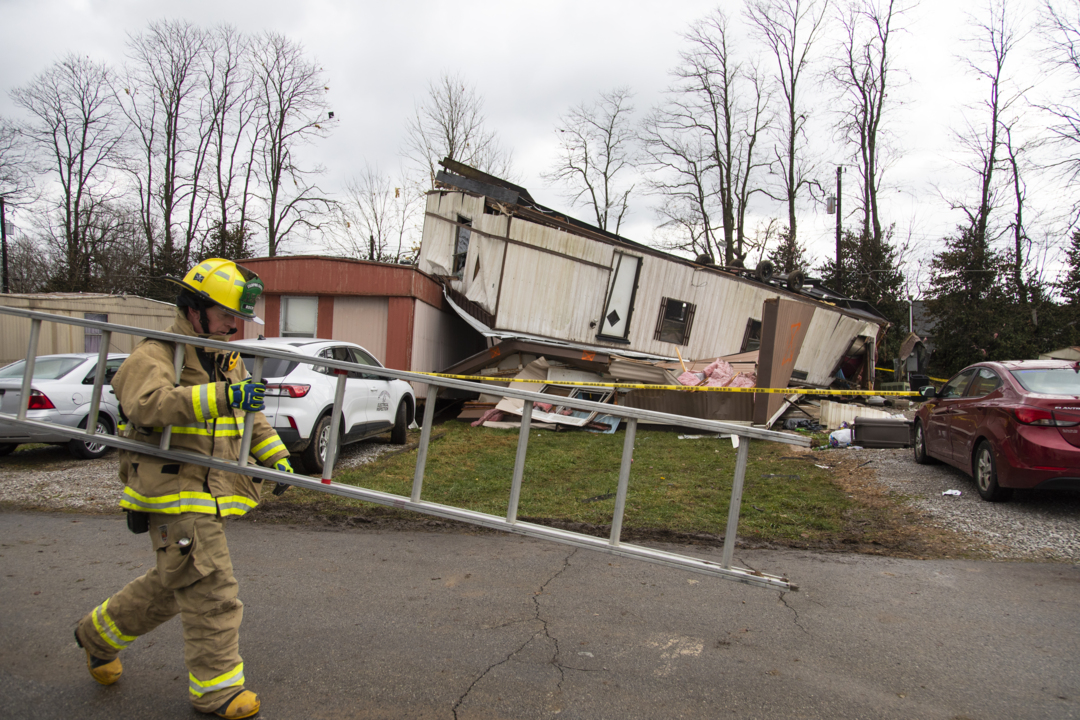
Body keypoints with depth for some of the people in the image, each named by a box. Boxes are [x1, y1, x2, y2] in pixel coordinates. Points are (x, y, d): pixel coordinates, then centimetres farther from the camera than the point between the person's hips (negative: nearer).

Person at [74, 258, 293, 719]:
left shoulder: (228, 361, 16)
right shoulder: (155, 357, -12)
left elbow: (250, 417, 23)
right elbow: (149, 404, -32)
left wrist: (276, 456, 11)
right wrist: (220, 396, -42)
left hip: (211, 495, 9)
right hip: (175, 495, -9)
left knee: (173, 583, 20)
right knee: (211, 592, -7)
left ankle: (100, 634, 42)